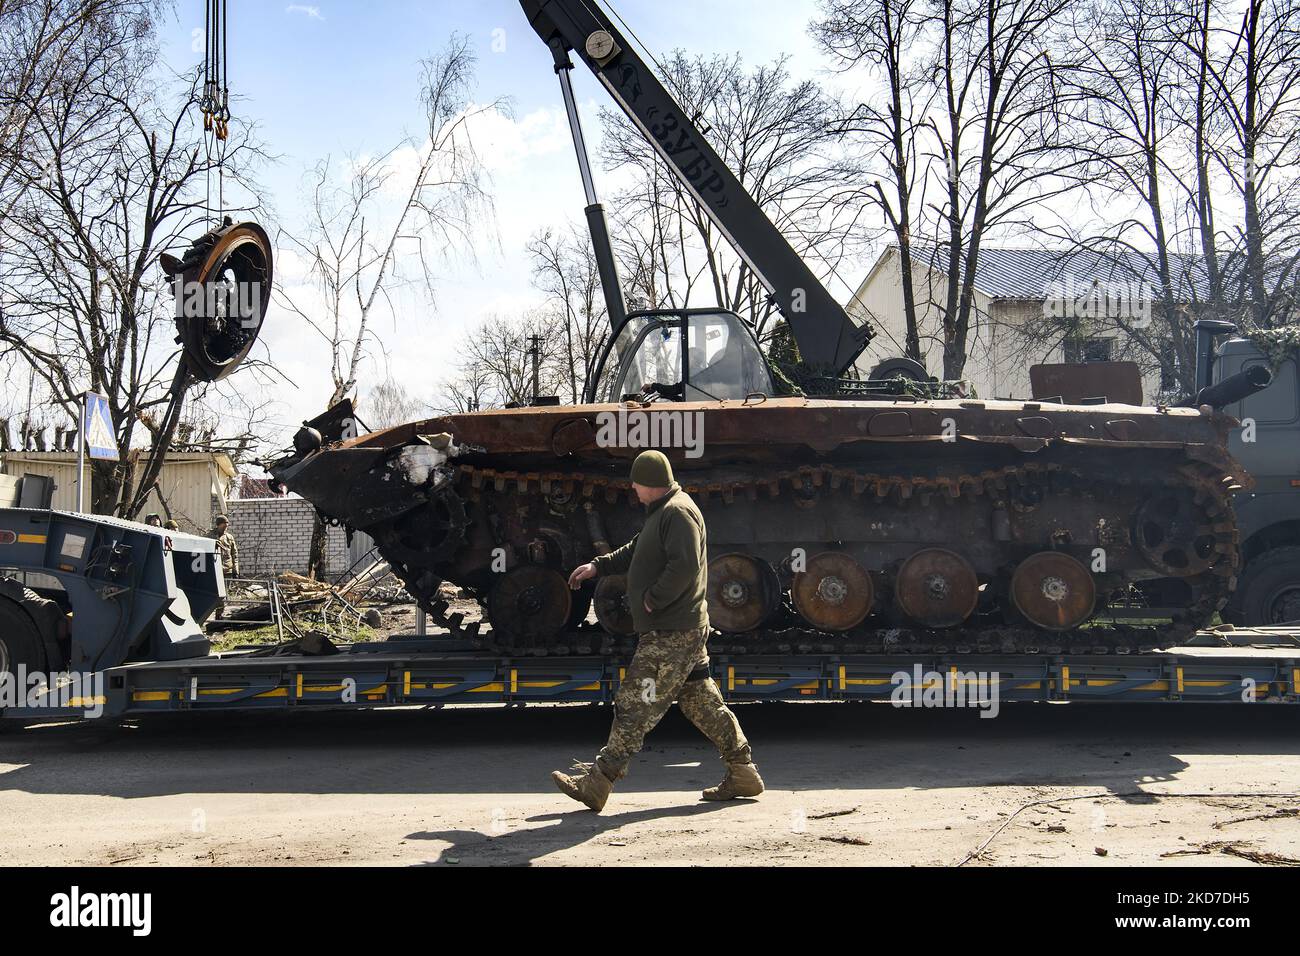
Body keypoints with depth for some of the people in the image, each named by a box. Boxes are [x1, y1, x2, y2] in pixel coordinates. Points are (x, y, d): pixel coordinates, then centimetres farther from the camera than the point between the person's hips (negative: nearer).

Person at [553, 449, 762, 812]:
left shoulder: (677, 513, -16)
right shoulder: (662, 512, 18)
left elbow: (685, 566, -27)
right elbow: (635, 551, 30)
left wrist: (653, 599, -18)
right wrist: (597, 566, 21)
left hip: (670, 635, -11)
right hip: (685, 631, 11)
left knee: (635, 708, -6)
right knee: (703, 704, 14)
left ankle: (597, 782, -2)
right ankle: (742, 773, 19)